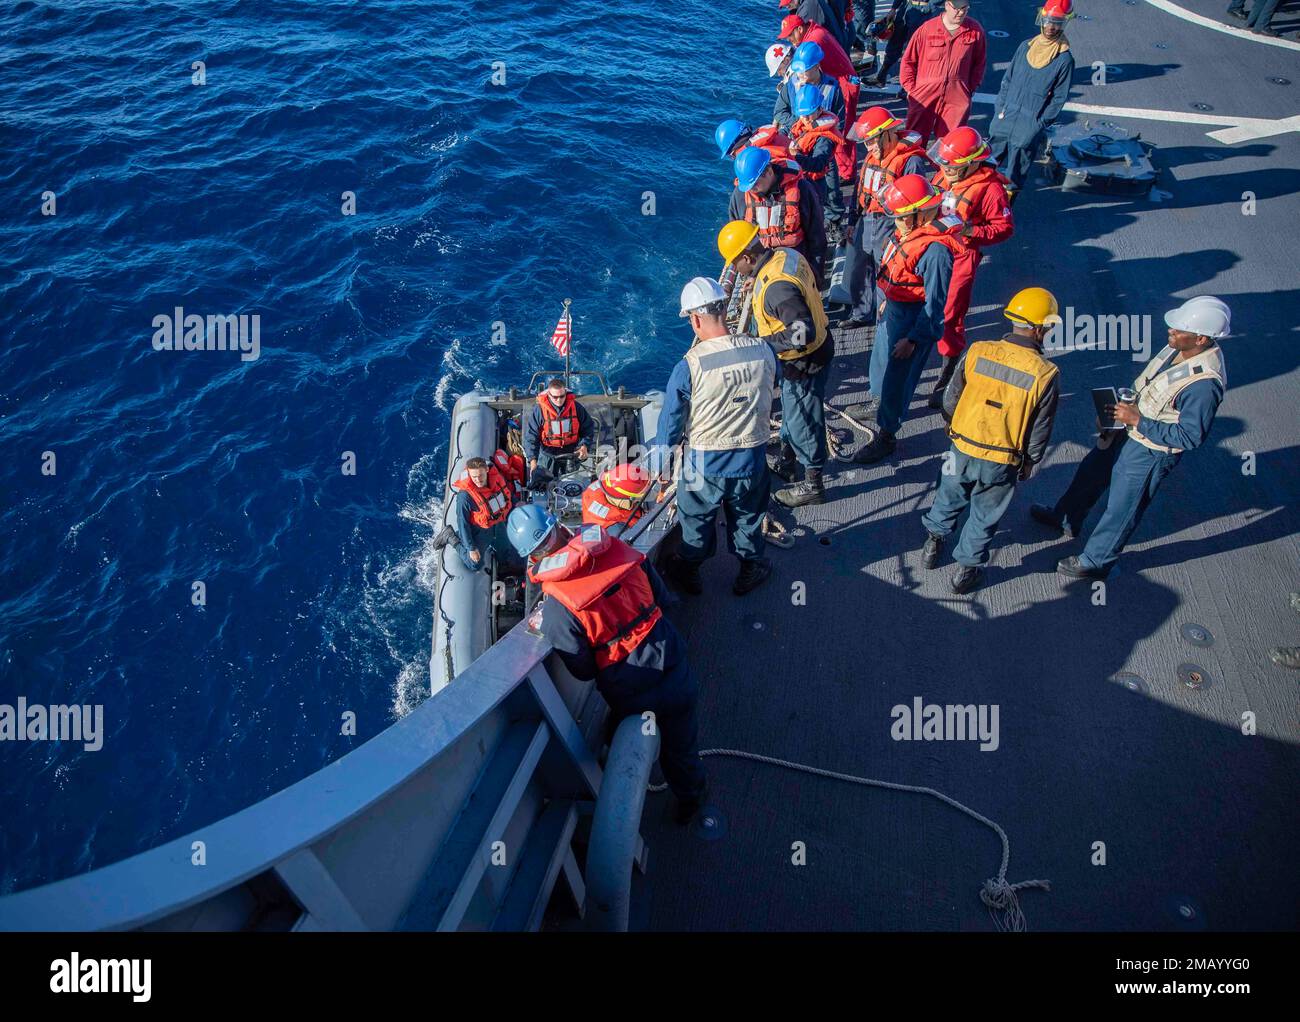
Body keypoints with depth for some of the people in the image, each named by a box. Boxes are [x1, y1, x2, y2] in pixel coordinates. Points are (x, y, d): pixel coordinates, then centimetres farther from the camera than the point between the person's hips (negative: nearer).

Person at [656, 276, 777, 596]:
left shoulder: (689, 366, -22)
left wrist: (660, 467, 4)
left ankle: (688, 571, 43)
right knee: (748, 519, 26)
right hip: (753, 460, 3)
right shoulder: (764, 351, -11)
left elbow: (670, 422, -12)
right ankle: (751, 569, 46)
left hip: (706, 464, -2)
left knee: (696, 520, 23)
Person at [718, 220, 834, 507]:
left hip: (803, 362, -10)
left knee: (802, 419, 8)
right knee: (791, 411, 26)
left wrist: (764, 343, -27)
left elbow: (803, 333, -37)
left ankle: (813, 485, 26)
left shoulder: (775, 288, -34)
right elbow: (812, 285, 12)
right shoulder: (785, 255, -5)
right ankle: (785, 464, 48)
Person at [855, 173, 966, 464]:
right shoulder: (912, 229, -4)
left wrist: (913, 339, -21)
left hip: (914, 318, -9)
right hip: (895, 308, 9)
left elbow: (936, 302, -25)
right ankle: (882, 402, 52)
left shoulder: (935, 249, -31)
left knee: (896, 377, 1)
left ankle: (886, 435, 15)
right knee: (881, 360, 26)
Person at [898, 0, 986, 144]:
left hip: (956, 99, 1)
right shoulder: (927, 29, -5)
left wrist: (971, 88, 7)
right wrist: (910, 88, 1)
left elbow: (979, 63, 11)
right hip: (924, 96, -1)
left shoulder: (975, 30, -1)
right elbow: (908, 60, 4)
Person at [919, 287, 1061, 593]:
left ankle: (934, 542, 49)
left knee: (950, 497, 28)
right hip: (1002, 462, -2)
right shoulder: (1045, 374, -18)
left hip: (962, 448, 2)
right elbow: (1040, 430, -8)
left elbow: (950, 399, -4)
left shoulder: (977, 351, -15)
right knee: (984, 516, 20)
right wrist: (1029, 463, 10)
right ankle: (967, 569, 35)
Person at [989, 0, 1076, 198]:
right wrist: (1000, 106, 3)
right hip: (1006, 116, 4)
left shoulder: (1065, 59, -7)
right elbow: (1007, 79, 10)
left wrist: (1041, 122, -9)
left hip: (1030, 125, -4)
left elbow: (1059, 97, -4)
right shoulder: (1026, 47, 3)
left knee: (1015, 173, 3)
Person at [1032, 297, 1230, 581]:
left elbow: (1190, 437, -28)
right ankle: (1066, 518, 53)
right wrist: (1126, 403, -3)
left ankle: (1096, 562, 34)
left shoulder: (1204, 383, -34)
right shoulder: (1180, 348, -9)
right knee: (1090, 473, 27)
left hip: (1150, 453, -8)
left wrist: (1137, 420, -27)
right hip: (1128, 433, 9)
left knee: (1122, 509, 12)